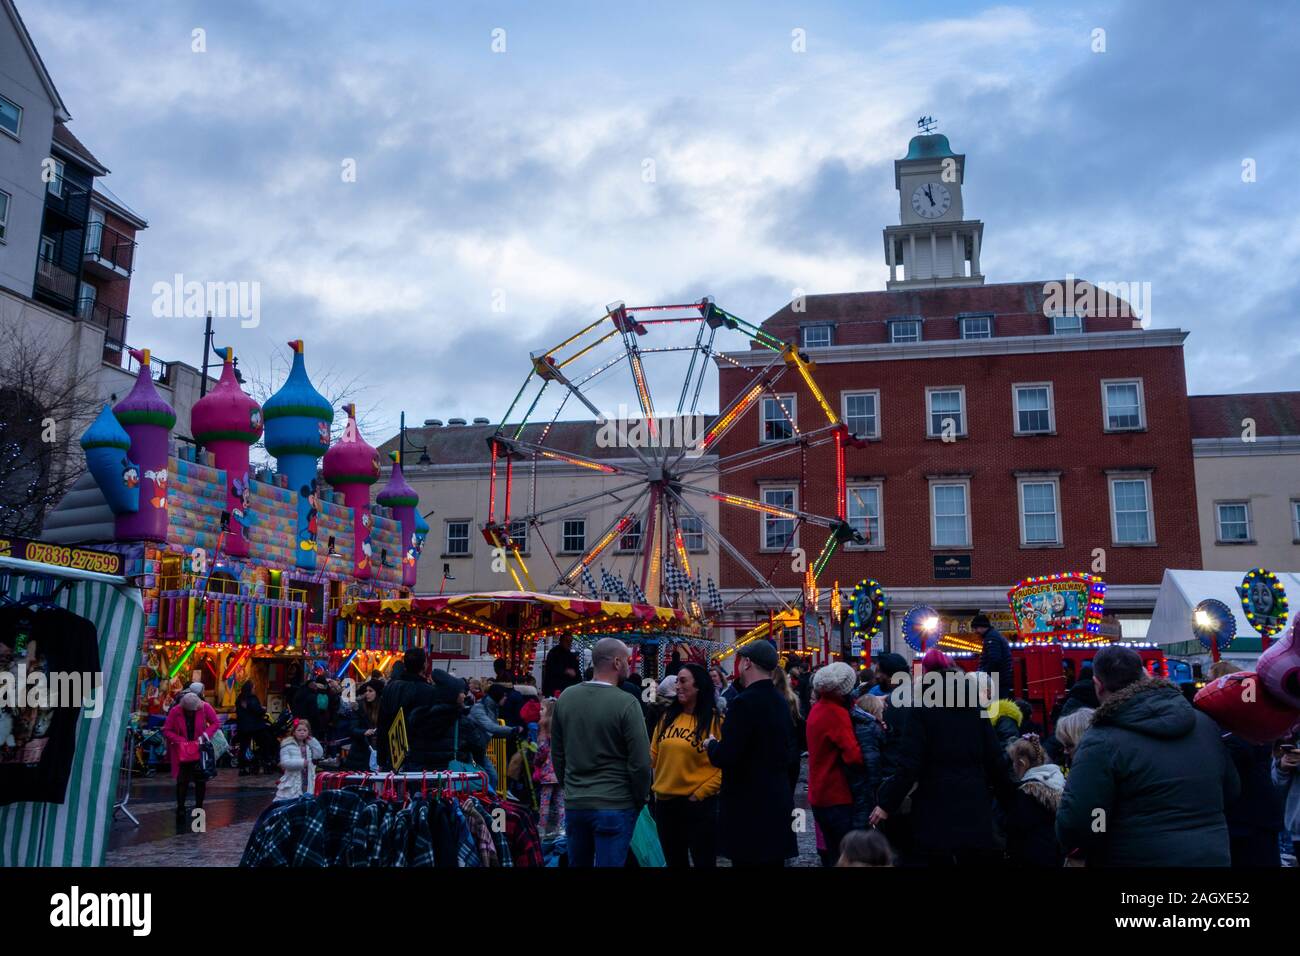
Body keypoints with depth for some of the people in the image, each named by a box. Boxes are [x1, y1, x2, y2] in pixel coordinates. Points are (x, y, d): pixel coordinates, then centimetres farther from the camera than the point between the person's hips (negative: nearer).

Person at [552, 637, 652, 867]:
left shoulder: (566, 697, 1)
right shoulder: (626, 703, -16)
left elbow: (557, 752, 9)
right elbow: (640, 762, -15)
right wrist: (640, 800, 1)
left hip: (574, 803, 5)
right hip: (615, 805, -5)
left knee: (577, 863, 18)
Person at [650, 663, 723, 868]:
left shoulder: (714, 721, -8)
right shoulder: (667, 717, 7)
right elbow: (653, 756, 12)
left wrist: (699, 794, -13)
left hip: (698, 804, -5)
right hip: (665, 802, 5)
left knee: (703, 862, 5)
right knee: (674, 862, 17)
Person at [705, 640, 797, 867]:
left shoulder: (744, 702, -18)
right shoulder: (780, 701, 9)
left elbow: (725, 757, -23)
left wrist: (711, 744, -1)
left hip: (748, 807, -8)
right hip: (777, 801, 8)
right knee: (772, 859, 15)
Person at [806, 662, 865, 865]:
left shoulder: (817, 708, 9)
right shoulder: (836, 712, -19)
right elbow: (854, 756, -27)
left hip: (819, 794, 9)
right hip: (836, 795, -9)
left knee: (832, 852, 18)